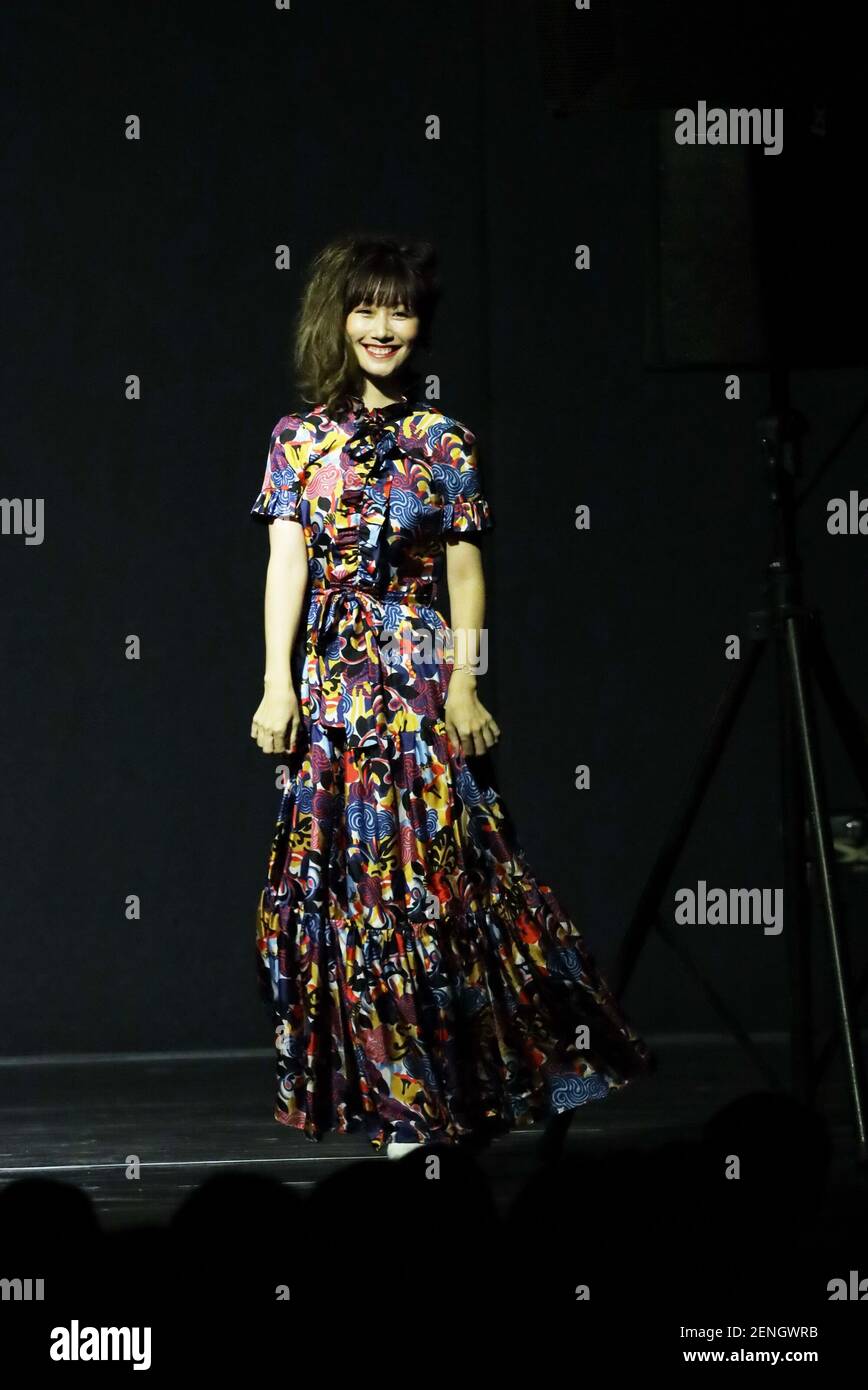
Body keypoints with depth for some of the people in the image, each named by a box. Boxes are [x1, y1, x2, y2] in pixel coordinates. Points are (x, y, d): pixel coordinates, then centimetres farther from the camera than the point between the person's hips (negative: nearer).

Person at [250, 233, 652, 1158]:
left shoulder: (443, 441, 6)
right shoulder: (300, 439, 7)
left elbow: (464, 571, 3)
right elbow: (286, 562, 1)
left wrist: (463, 683, -7)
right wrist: (277, 684, -7)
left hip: (421, 671, -1)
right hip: (330, 677, 1)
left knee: (439, 867, -5)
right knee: (349, 875, 1)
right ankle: (394, 1091, 9)